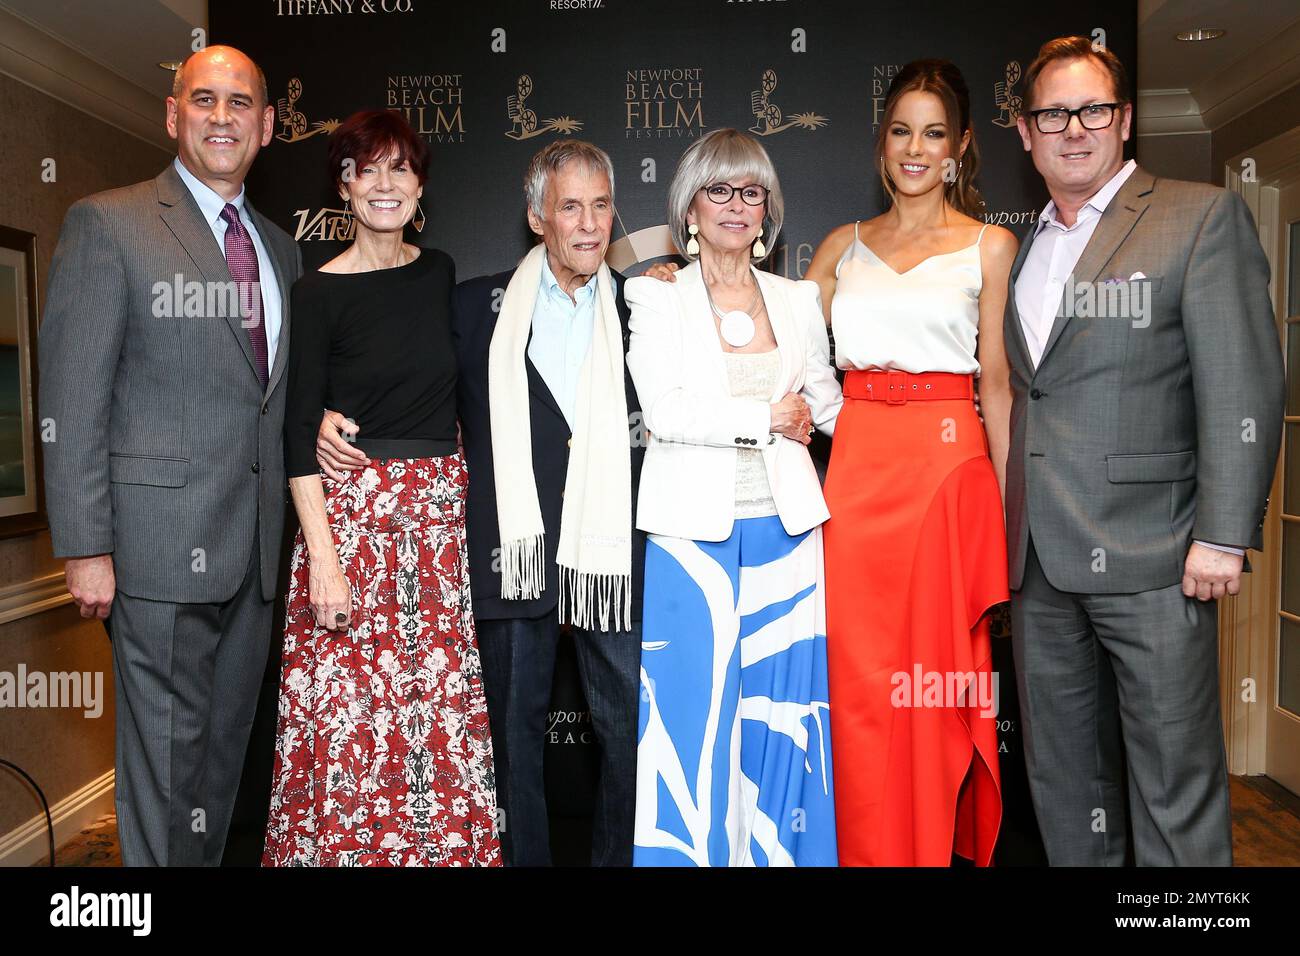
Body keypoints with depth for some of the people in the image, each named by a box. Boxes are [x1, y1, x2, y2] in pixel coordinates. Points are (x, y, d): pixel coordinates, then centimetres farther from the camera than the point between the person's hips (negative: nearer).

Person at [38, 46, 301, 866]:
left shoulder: (281, 247, 15)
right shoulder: (107, 224, -3)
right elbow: (73, 401, -9)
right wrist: (87, 549, -13)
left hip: (257, 549, 6)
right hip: (164, 543, -6)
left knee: (228, 745, 15)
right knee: (167, 751, 3)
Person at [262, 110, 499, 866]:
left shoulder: (440, 273, 9)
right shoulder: (321, 293, -3)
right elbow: (300, 434, -6)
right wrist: (324, 560, -14)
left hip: (441, 511, 4)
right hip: (351, 512, -4)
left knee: (442, 703, 7)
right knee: (351, 712, -1)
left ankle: (444, 845, 23)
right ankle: (348, 847, 18)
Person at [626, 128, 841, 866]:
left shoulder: (798, 300, 12)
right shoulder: (657, 300, 1)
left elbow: (830, 406, 16)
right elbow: (665, 411, -12)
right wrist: (767, 418, -10)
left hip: (785, 532, 3)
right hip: (696, 535, -3)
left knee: (780, 714, 8)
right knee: (694, 715, 2)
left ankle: (779, 851, 23)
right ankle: (692, 850, 19)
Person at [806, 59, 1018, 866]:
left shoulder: (990, 246, 5)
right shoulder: (844, 246, 13)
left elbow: (997, 383, 3)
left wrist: (1011, 507, -1)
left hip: (947, 465, -2)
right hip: (856, 466, 3)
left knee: (937, 671, 3)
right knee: (860, 677, 6)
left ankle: (940, 846, 22)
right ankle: (869, 849, 23)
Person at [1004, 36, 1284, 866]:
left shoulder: (1202, 216, -1)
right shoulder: (1021, 248, 16)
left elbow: (1243, 387, -9)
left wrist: (1223, 536, -15)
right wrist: (1009, 529, 10)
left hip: (1148, 554, -5)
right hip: (1040, 561, 6)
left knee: (1176, 787, 3)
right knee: (1063, 774, 16)